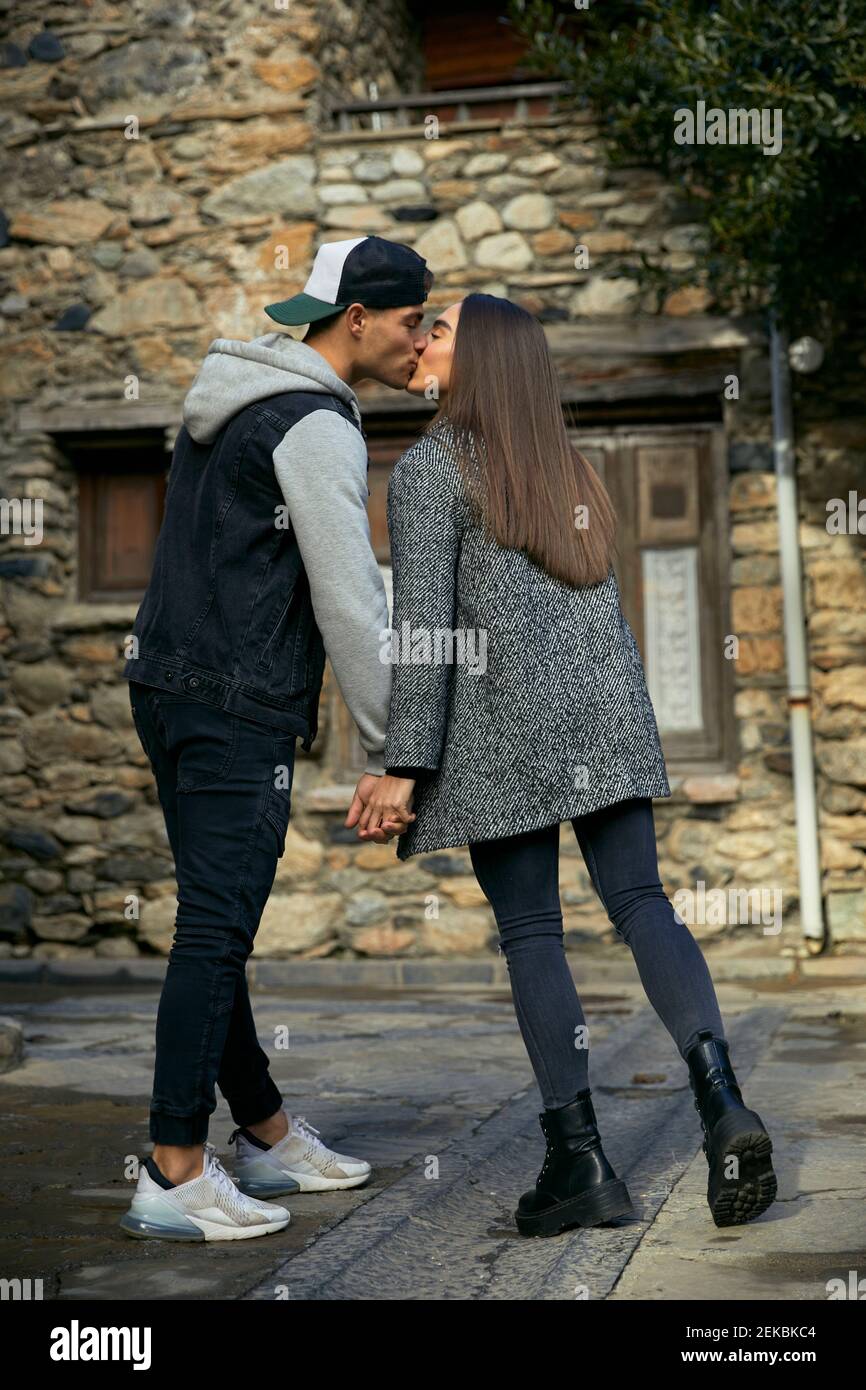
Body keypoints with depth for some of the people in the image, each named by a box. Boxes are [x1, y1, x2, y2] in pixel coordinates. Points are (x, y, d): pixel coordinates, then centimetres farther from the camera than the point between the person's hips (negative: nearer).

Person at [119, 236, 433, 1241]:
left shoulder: (229, 400, 18)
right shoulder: (317, 427, -12)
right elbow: (349, 600, -16)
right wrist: (389, 752, -11)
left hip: (168, 685, 10)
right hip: (240, 705, -10)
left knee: (215, 924, 12)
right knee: (216, 928, -8)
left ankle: (268, 1137, 24)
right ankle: (175, 1177, -5)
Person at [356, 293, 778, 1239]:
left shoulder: (429, 468, -3)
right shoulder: (561, 465, 20)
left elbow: (423, 625, -11)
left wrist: (403, 768, -12)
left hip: (506, 726, -6)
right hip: (606, 712, 6)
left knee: (529, 933, 0)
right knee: (639, 901, 2)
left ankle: (579, 1160, 1)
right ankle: (721, 1100, -16)